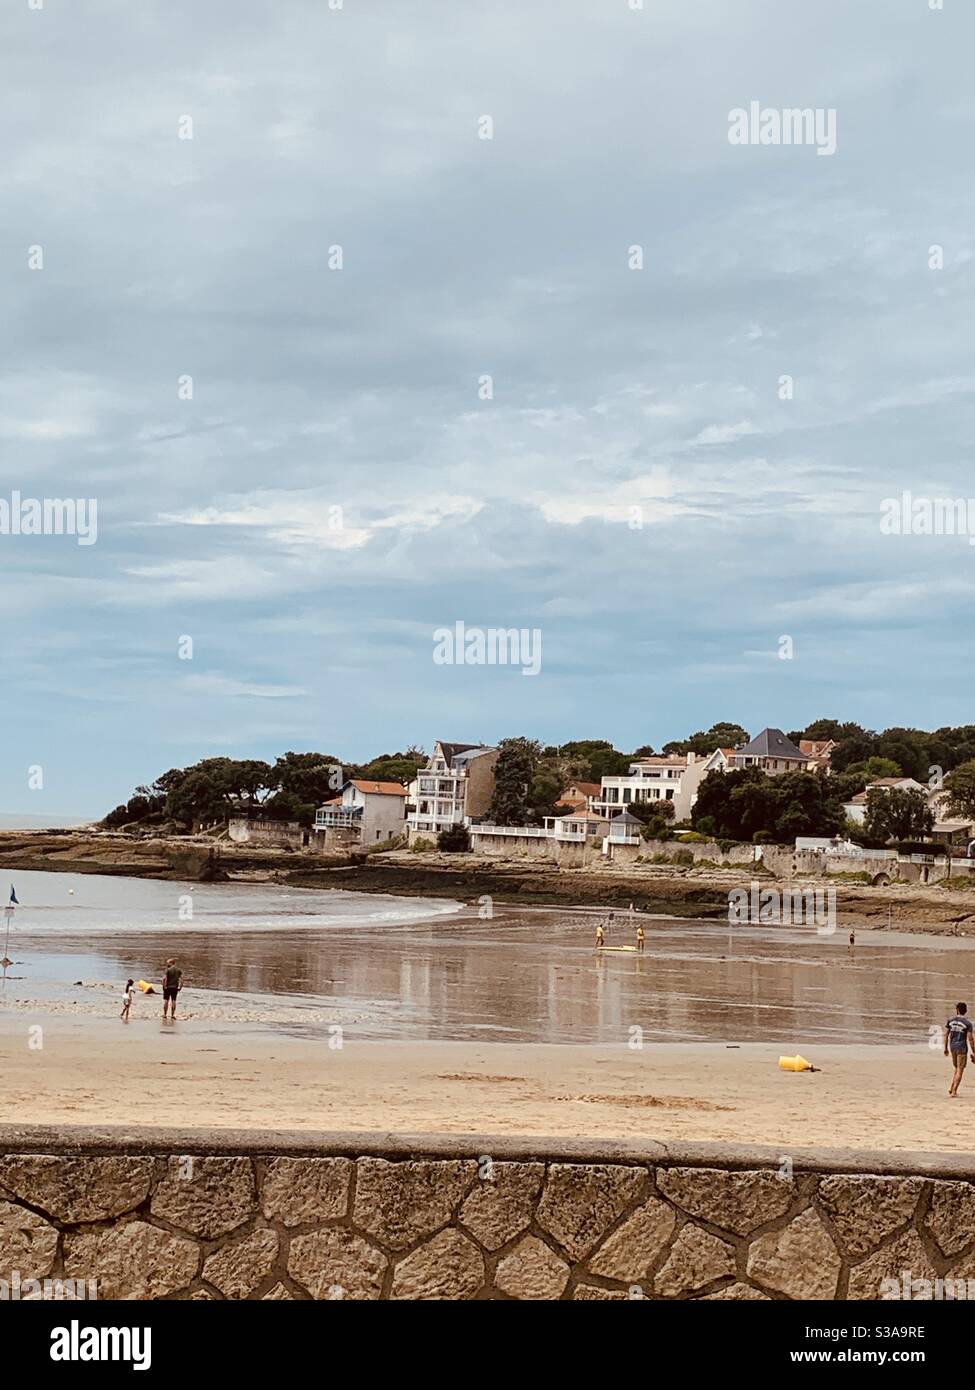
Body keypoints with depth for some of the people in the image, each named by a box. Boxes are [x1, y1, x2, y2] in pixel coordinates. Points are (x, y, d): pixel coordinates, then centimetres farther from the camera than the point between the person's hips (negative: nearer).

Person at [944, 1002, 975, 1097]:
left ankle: (951, 1088, 11)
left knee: (956, 1068, 21)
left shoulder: (950, 1021, 2)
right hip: (962, 1048, -4)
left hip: (952, 1047, 4)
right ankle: (954, 1091, -2)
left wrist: (946, 1048, 14)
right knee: (960, 1070, 3)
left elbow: (946, 1035, 5)